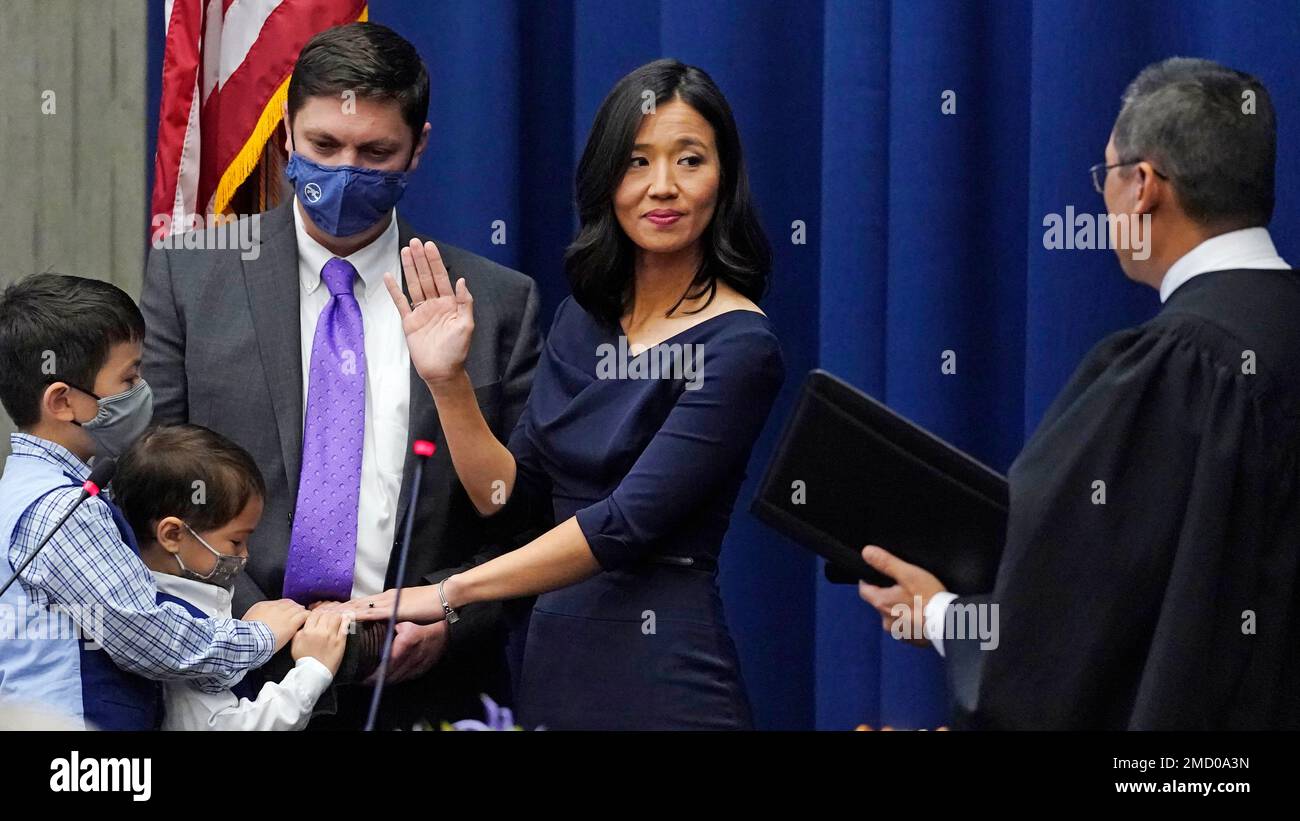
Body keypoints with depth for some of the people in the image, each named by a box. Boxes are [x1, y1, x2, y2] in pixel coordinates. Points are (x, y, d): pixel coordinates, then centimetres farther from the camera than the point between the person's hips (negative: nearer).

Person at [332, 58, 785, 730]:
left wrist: (449, 593, -18)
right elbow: (507, 493, 8)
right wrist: (447, 381, -6)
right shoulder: (582, 320, 9)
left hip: (662, 676, -6)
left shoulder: (738, 346, -12)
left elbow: (629, 522, -19)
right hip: (554, 662, 6)